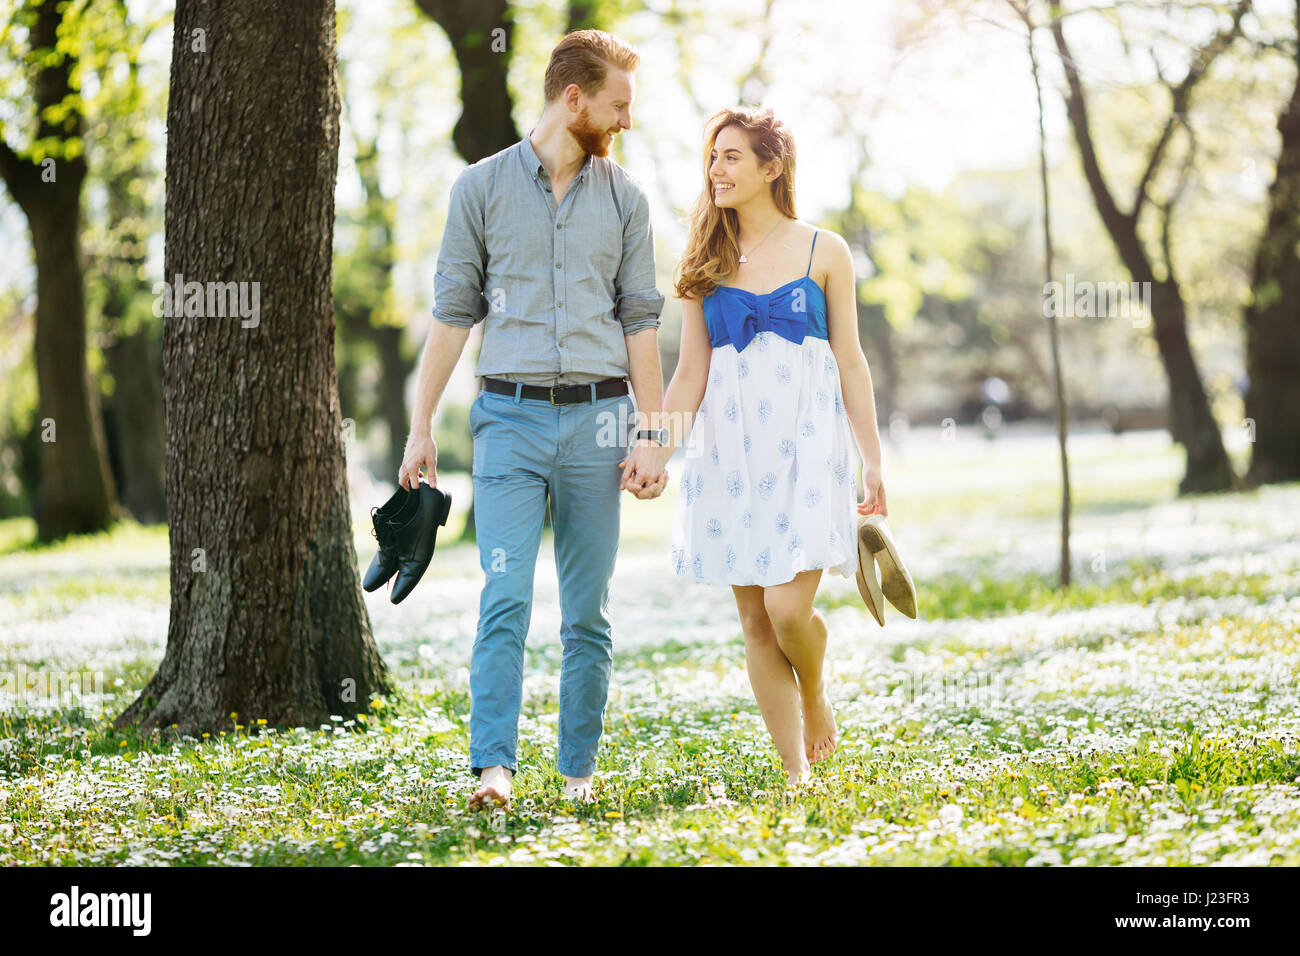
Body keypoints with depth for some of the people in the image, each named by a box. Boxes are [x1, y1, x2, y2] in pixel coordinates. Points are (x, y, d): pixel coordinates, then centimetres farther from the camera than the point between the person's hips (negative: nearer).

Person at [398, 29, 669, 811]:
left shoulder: (625, 197, 10)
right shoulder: (482, 187, 5)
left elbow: (640, 322, 9)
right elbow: (454, 314, 6)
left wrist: (653, 436, 2)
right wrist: (422, 427, 2)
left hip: (597, 417, 2)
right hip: (511, 415, -2)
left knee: (588, 613, 5)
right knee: (505, 599, -12)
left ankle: (580, 770, 12)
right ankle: (493, 768, -15)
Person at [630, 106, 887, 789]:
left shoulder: (823, 251, 3)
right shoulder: (706, 262, 9)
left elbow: (850, 362, 5)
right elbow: (690, 373, 8)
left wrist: (872, 461, 2)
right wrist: (657, 449, -4)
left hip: (805, 442, -3)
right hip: (729, 445, 3)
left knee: (789, 608, -15)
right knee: (755, 623, 1)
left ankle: (816, 695, 18)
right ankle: (796, 773, 10)